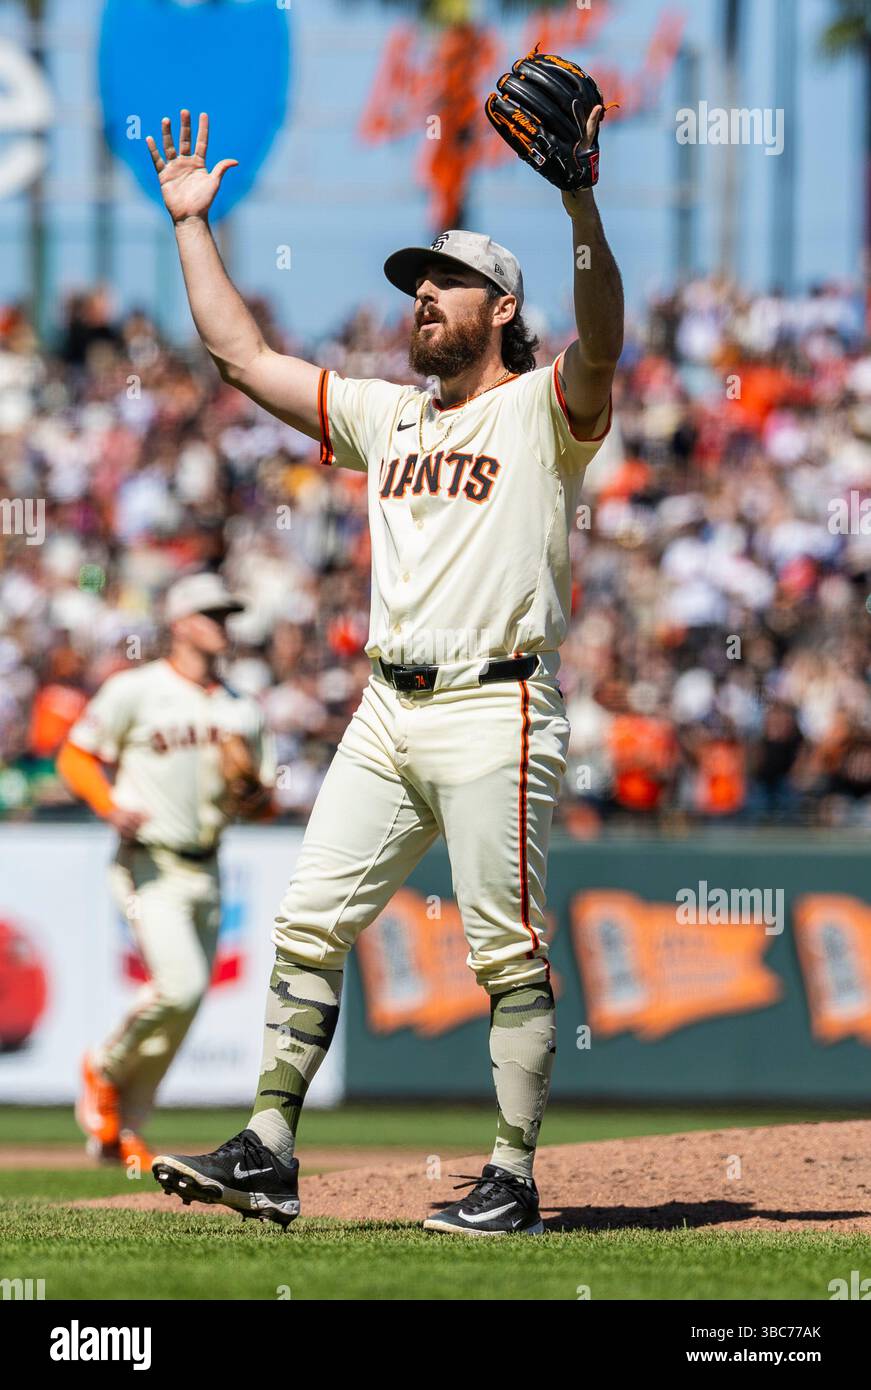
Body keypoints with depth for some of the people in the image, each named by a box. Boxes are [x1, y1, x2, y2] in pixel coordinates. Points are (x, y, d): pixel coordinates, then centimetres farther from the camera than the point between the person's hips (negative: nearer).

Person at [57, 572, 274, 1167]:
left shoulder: (243, 711, 14)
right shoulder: (135, 690, -3)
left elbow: (268, 800, 17)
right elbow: (75, 757, -2)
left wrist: (256, 798, -8)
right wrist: (110, 805, -20)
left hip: (205, 872, 6)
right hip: (149, 866, -6)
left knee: (184, 1007, 5)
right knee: (181, 985, -23)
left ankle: (120, 1132, 18)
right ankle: (106, 1070, 4)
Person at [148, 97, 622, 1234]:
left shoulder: (542, 411, 0)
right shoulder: (388, 416, 20)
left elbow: (601, 344, -23)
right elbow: (241, 352, 21)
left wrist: (580, 204, -36)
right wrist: (193, 224, 19)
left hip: (496, 711, -7)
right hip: (387, 714, 7)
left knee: (509, 954, -5)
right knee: (309, 925, 3)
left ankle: (513, 1180, -1)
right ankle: (267, 1155, 5)